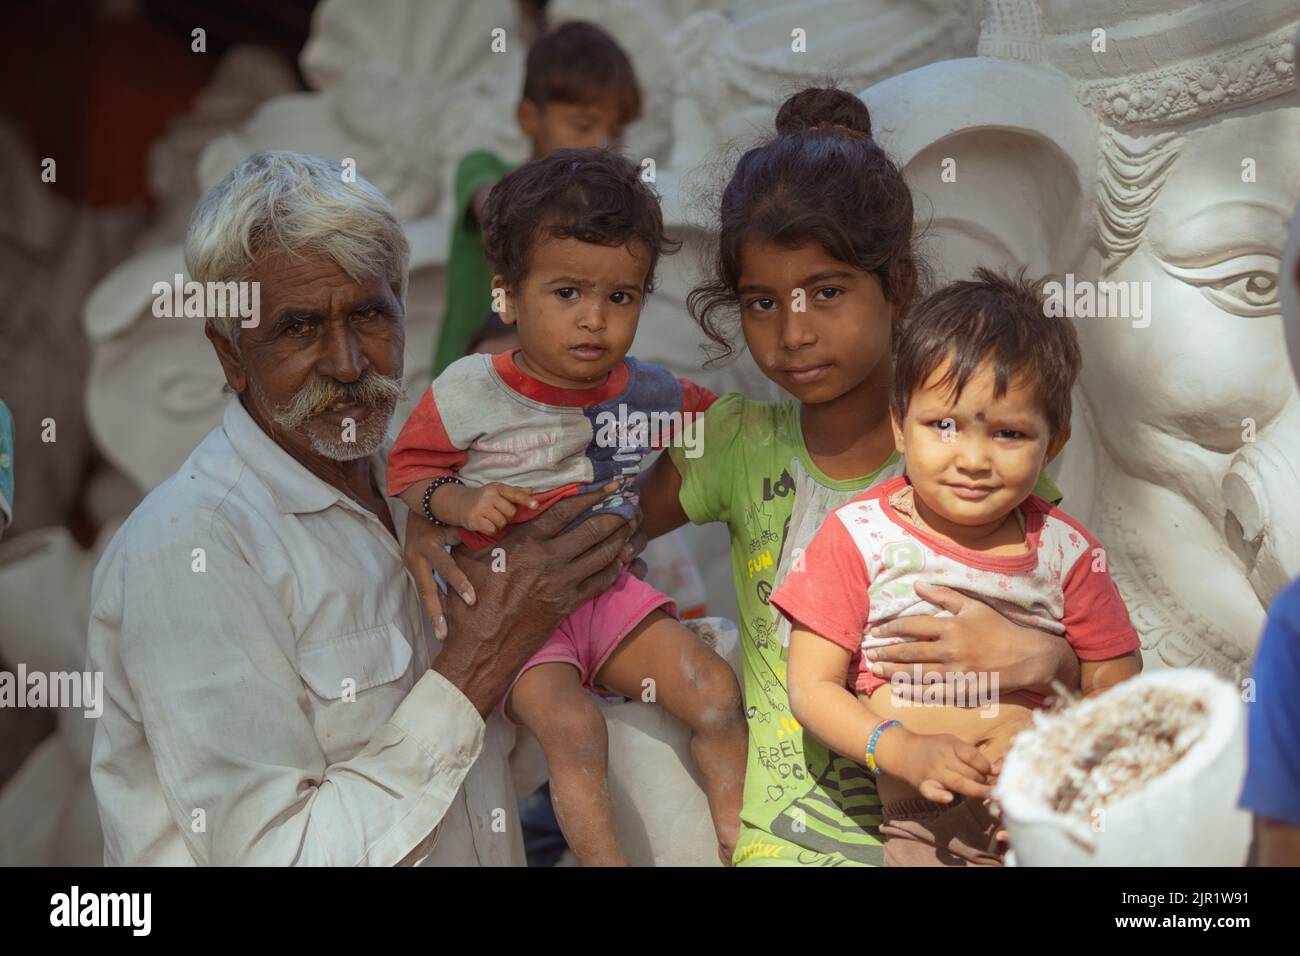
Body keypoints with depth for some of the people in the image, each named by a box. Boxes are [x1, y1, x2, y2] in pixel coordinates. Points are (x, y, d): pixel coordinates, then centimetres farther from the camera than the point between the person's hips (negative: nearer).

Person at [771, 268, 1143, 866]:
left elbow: (1113, 684, 9)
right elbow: (812, 687, -2)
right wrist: (905, 751, -17)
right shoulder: (859, 538, -1)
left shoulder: (1066, 551, 4)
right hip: (929, 819, -1)